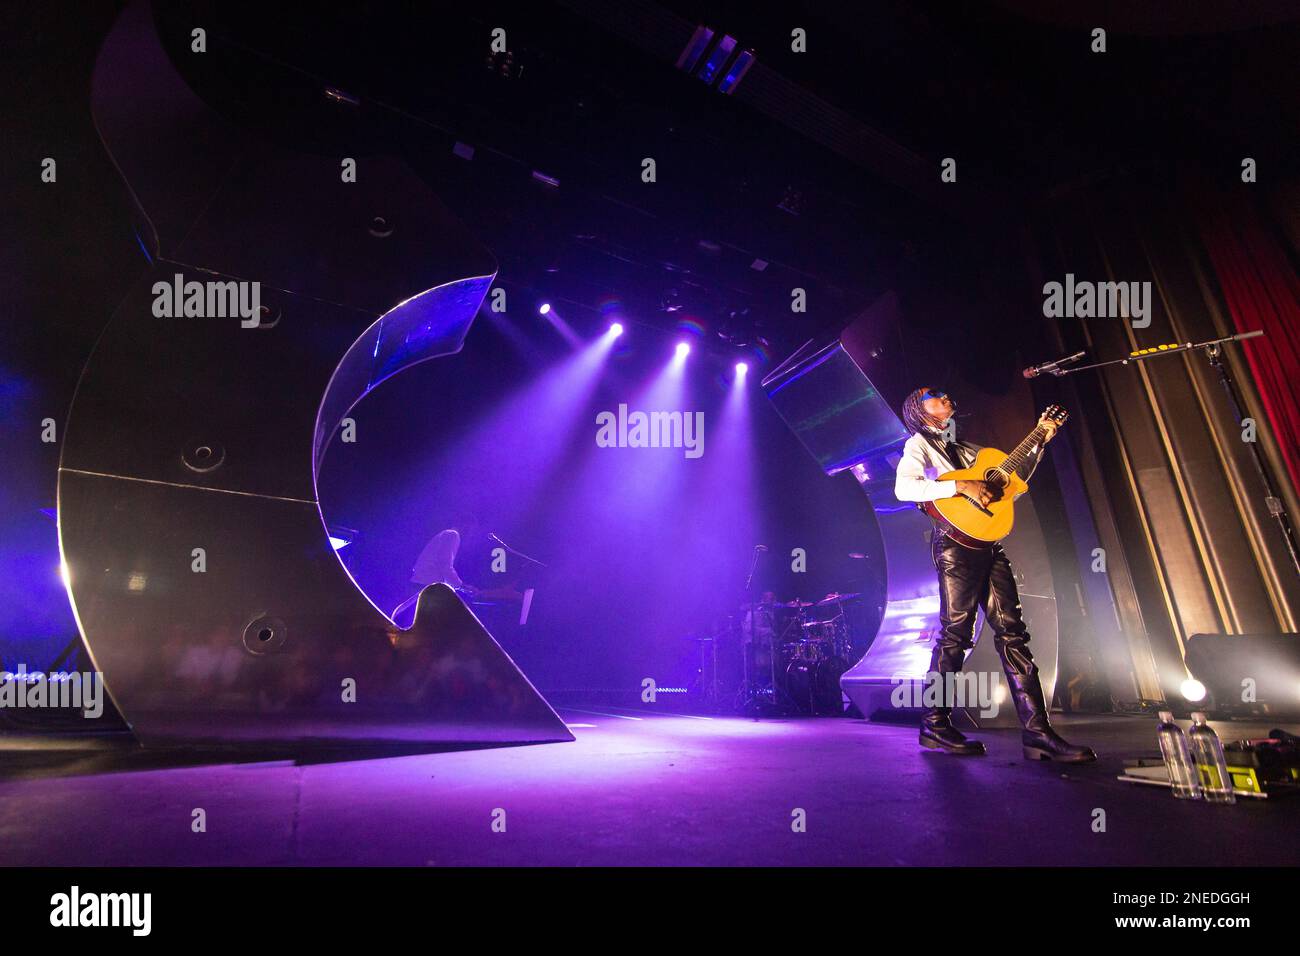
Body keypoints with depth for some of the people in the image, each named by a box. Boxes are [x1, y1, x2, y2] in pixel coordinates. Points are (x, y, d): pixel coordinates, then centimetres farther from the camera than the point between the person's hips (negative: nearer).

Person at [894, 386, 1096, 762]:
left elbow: (1014, 474, 31)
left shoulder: (964, 449, 25)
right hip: (956, 544, -7)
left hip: (988, 546, 7)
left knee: (1012, 632, 1)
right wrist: (961, 486, -19)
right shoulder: (919, 444, 4)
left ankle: (1037, 731, 2)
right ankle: (935, 724, 2)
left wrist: (1039, 441, 24)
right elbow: (903, 488, -15)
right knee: (955, 632, -8)